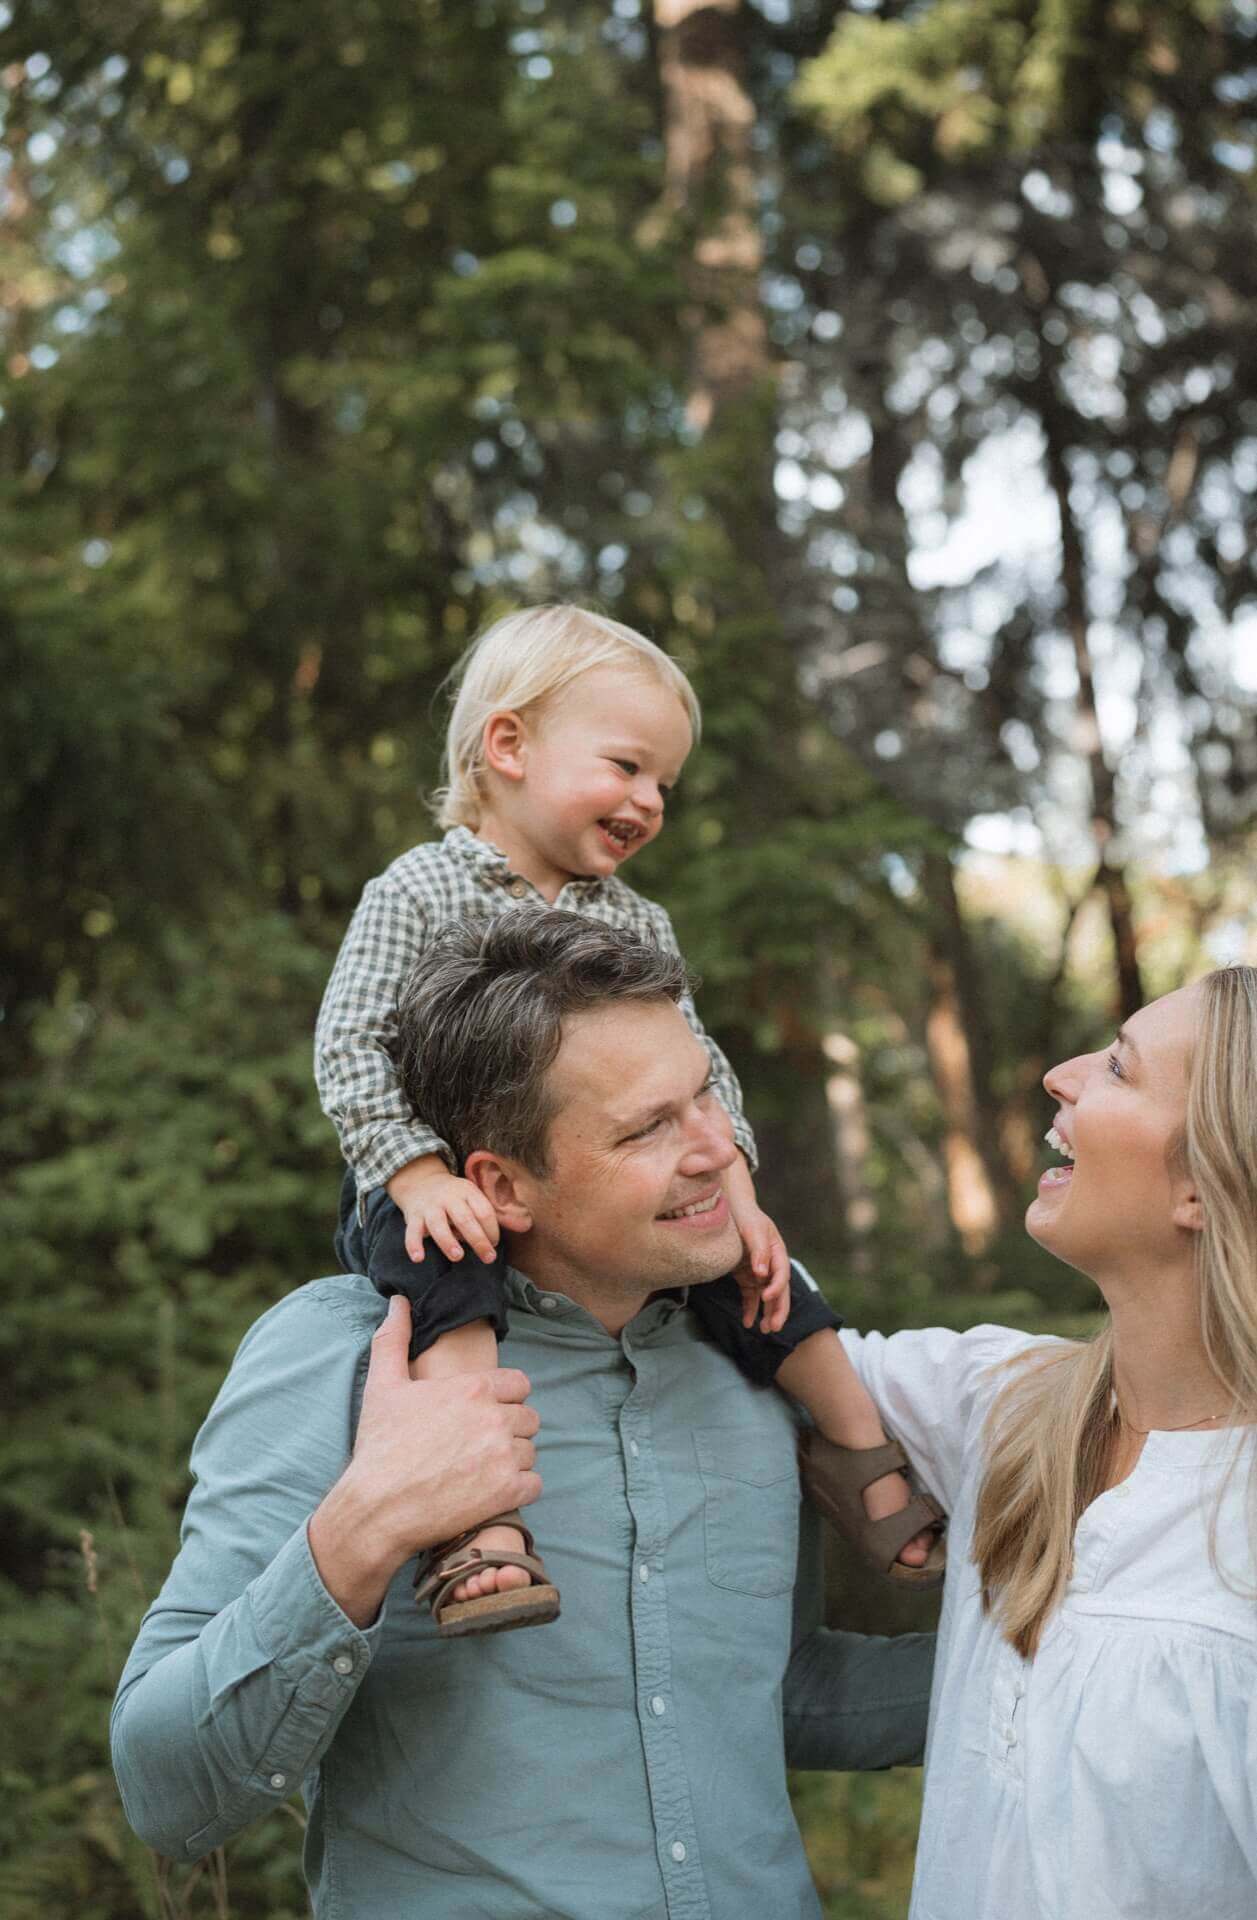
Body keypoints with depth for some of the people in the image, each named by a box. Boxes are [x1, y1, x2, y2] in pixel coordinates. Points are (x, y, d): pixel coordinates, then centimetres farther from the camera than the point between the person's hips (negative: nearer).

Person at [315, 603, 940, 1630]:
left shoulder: (638, 923, 10)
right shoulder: (419, 892, -7)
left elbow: (694, 1072, 7)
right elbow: (352, 1046, -13)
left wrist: (733, 1193, -9)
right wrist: (421, 1178, -25)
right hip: (449, 1194, -5)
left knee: (751, 1262, -6)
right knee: (450, 1271, -37)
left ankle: (873, 1476, 7)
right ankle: (480, 1523, -46)